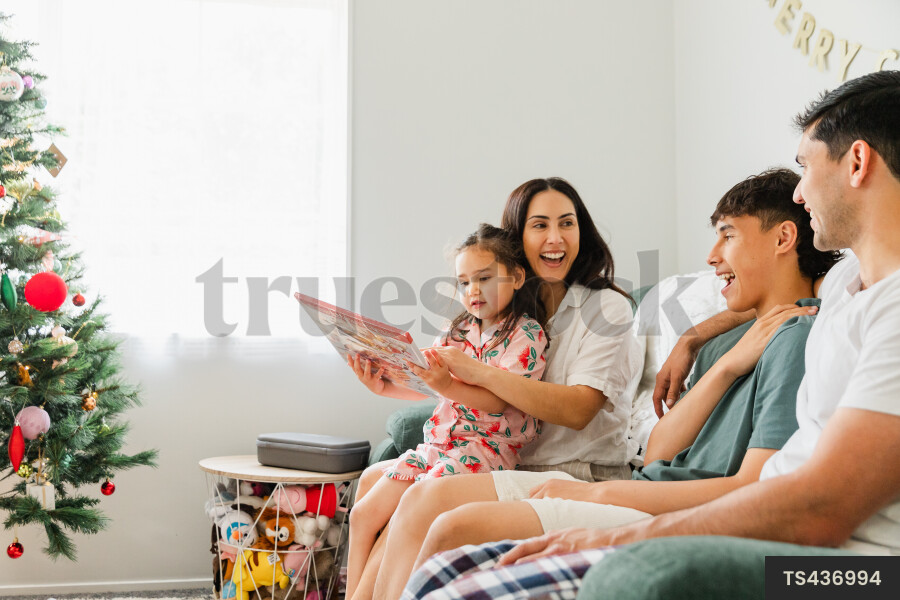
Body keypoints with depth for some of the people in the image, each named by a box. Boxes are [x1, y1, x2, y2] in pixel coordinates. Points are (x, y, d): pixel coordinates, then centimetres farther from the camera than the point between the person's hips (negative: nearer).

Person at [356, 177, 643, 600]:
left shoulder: (607, 307, -1)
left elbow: (578, 409, -16)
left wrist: (480, 373, -23)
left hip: (583, 478, -6)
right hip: (517, 467, 6)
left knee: (427, 501, -27)